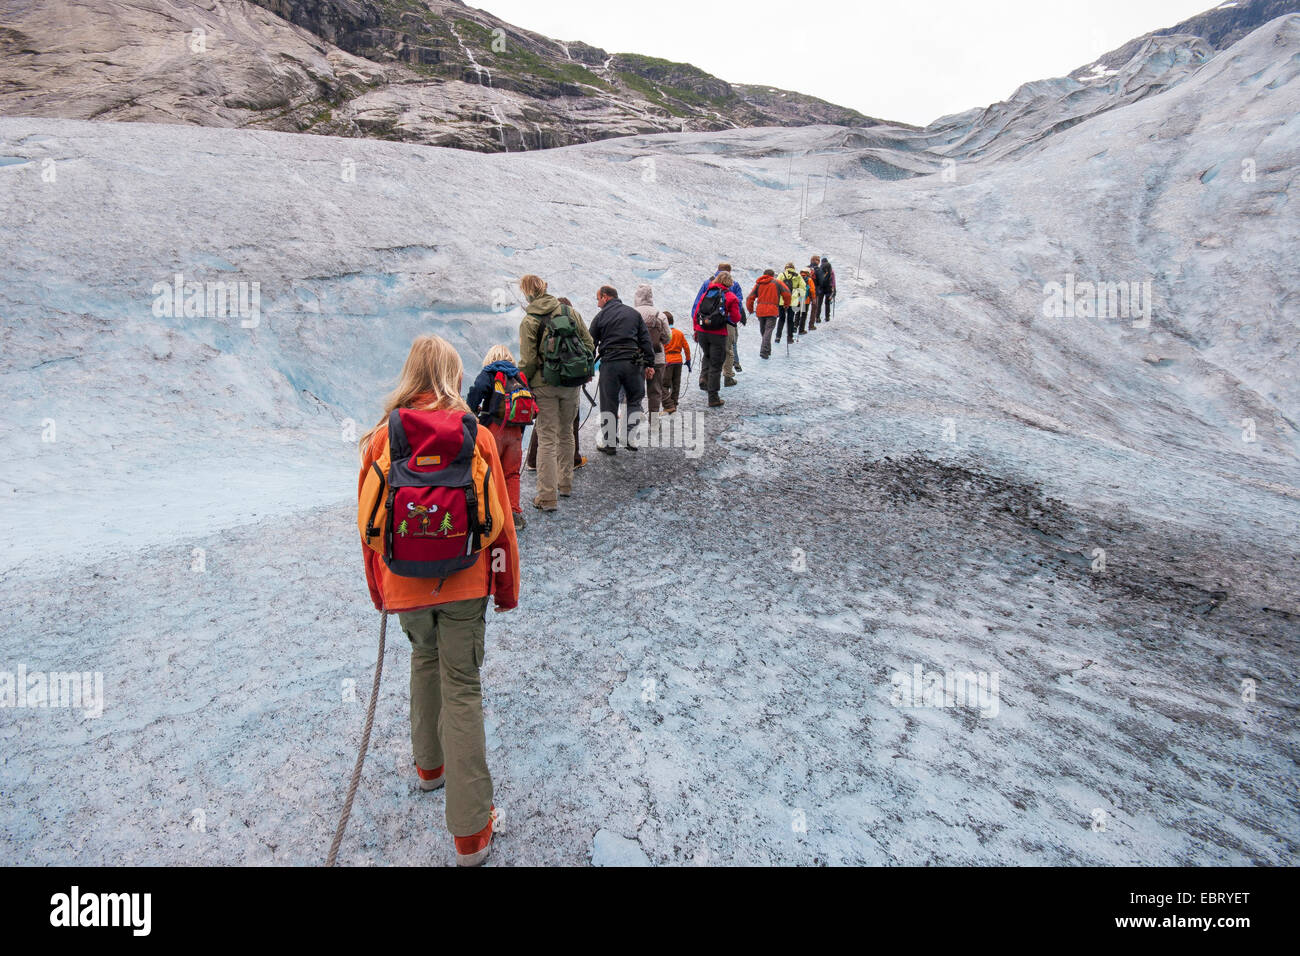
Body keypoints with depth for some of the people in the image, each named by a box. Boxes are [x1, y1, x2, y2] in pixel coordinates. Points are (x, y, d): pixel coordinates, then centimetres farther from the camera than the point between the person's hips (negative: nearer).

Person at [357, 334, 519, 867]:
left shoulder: (381, 438, -3)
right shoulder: (476, 436, -7)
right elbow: (499, 518, -4)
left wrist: (380, 591, 17)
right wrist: (506, 587, 8)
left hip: (405, 583, 2)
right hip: (465, 582, -2)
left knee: (425, 659, 28)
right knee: (462, 688, 4)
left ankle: (429, 763, 45)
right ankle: (471, 832, 10)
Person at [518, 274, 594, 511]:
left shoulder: (529, 321, -8)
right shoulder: (570, 312, 4)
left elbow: (528, 361, -12)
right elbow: (589, 345, 6)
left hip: (544, 386, -4)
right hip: (571, 385, 4)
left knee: (547, 438, -1)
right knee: (566, 433, 19)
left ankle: (548, 497, -1)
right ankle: (565, 484, 30)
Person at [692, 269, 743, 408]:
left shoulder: (706, 293, 9)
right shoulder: (731, 297, -1)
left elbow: (696, 312, 9)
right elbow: (736, 318, -1)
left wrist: (696, 330, 19)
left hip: (702, 332, 4)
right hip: (718, 334, -3)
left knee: (707, 355, 31)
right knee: (716, 365, 4)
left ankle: (704, 377, 7)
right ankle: (713, 398, 6)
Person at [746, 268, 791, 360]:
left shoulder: (758, 284, 13)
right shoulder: (777, 282, 4)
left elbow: (750, 298, 7)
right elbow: (787, 293, -2)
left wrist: (750, 309, 18)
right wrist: (786, 304, 13)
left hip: (760, 311, 4)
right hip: (772, 311, -4)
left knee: (763, 331, 17)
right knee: (768, 331, -9)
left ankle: (767, 350, 26)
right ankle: (764, 352, -23)